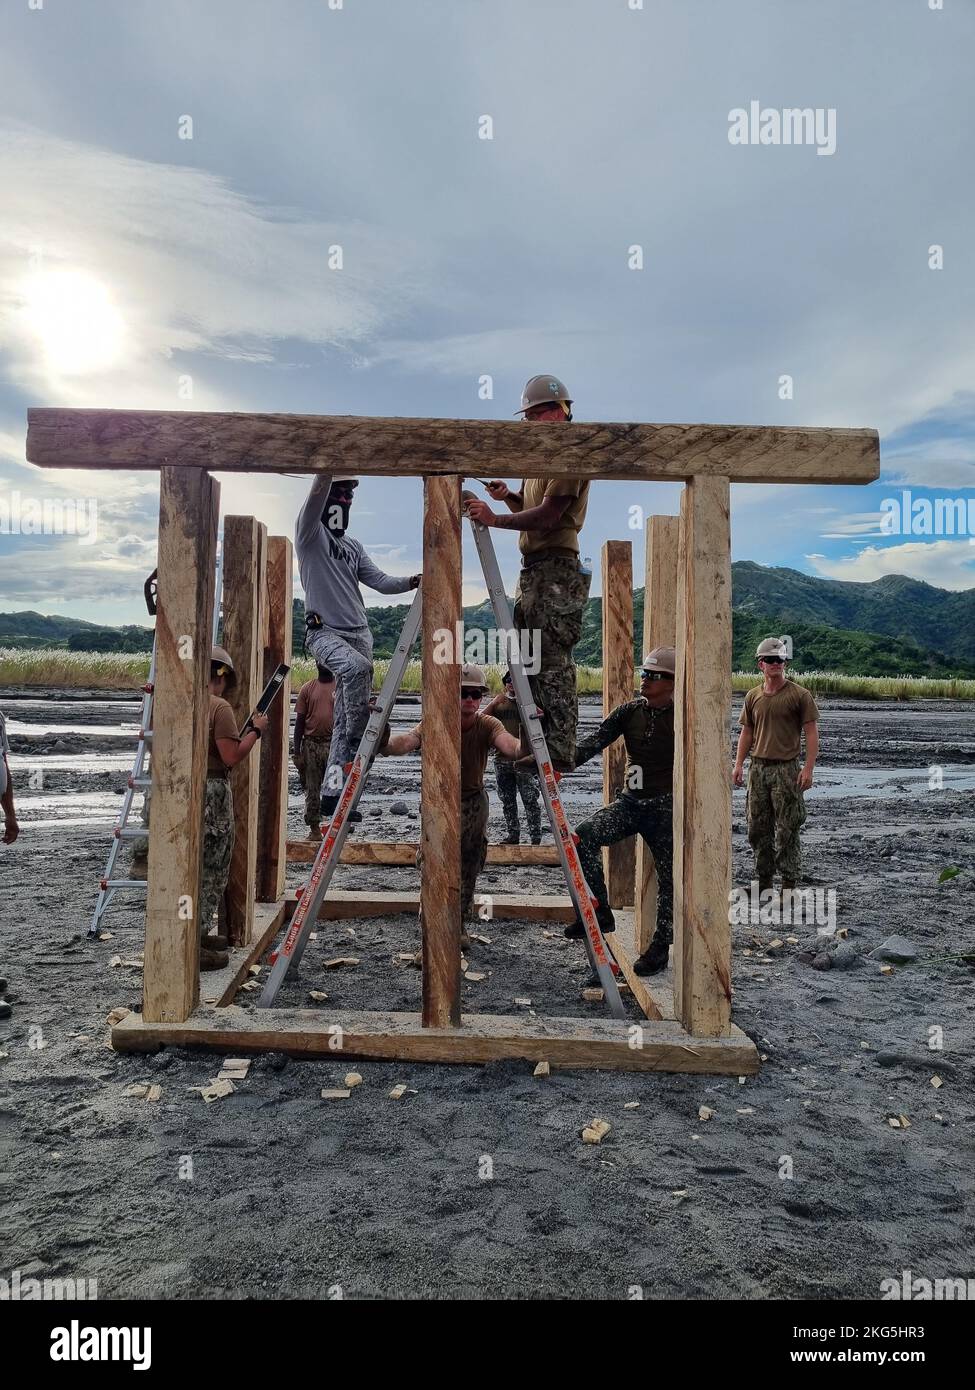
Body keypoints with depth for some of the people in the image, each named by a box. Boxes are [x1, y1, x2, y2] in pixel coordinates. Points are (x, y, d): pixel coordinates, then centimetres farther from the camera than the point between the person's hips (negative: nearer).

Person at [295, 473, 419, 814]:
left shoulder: (354, 546, 21)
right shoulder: (310, 532, 3)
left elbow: (379, 581, 12)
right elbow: (317, 491, -14)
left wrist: (412, 581, -5)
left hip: (359, 633, 6)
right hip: (323, 631, -5)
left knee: (343, 720, 1)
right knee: (358, 667, -38)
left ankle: (333, 793, 4)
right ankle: (359, 737, -19)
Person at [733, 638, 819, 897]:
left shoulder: (799, 695, -3)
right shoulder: (753, 696, 10)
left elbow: (811, 732, -5)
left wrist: (808, 768, -13)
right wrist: (738, 764, 8)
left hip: (786, 768, -5)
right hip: (758, 768, 5)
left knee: (786, 831, -1)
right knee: (757, 829, 9)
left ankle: (789, 883, 9)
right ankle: (764, 882, 21)